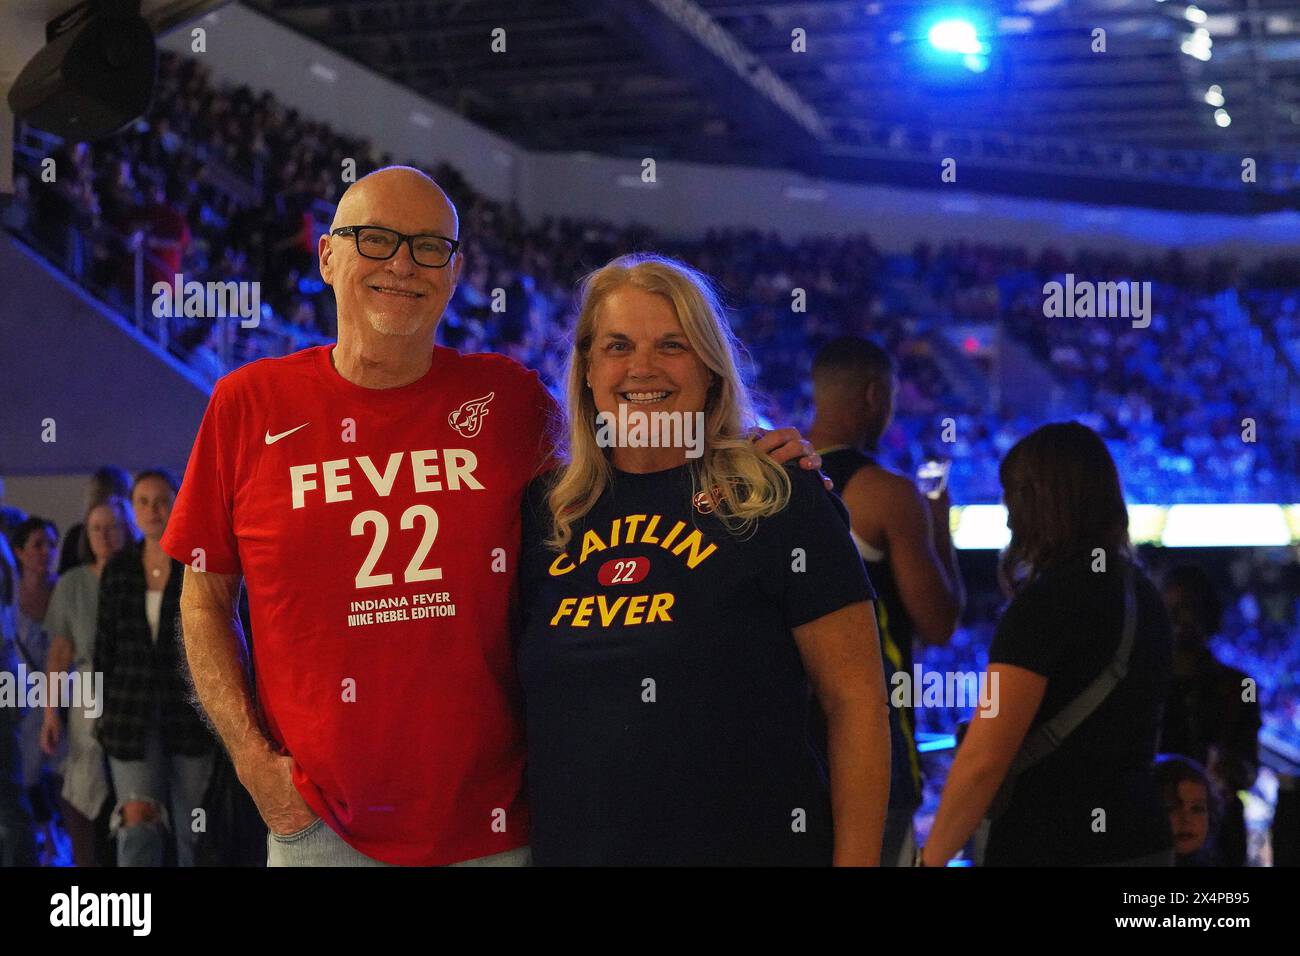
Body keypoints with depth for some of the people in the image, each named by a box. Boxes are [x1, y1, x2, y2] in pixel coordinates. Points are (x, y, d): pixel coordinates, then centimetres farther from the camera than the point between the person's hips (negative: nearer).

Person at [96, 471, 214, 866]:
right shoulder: (117, 569, 7)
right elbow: (105, 645, 13)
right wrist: (103, 712, 10)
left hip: (191, 714, -2)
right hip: (132, 716, 2)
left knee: (192, 833, 3)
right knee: (137, 825, -9)